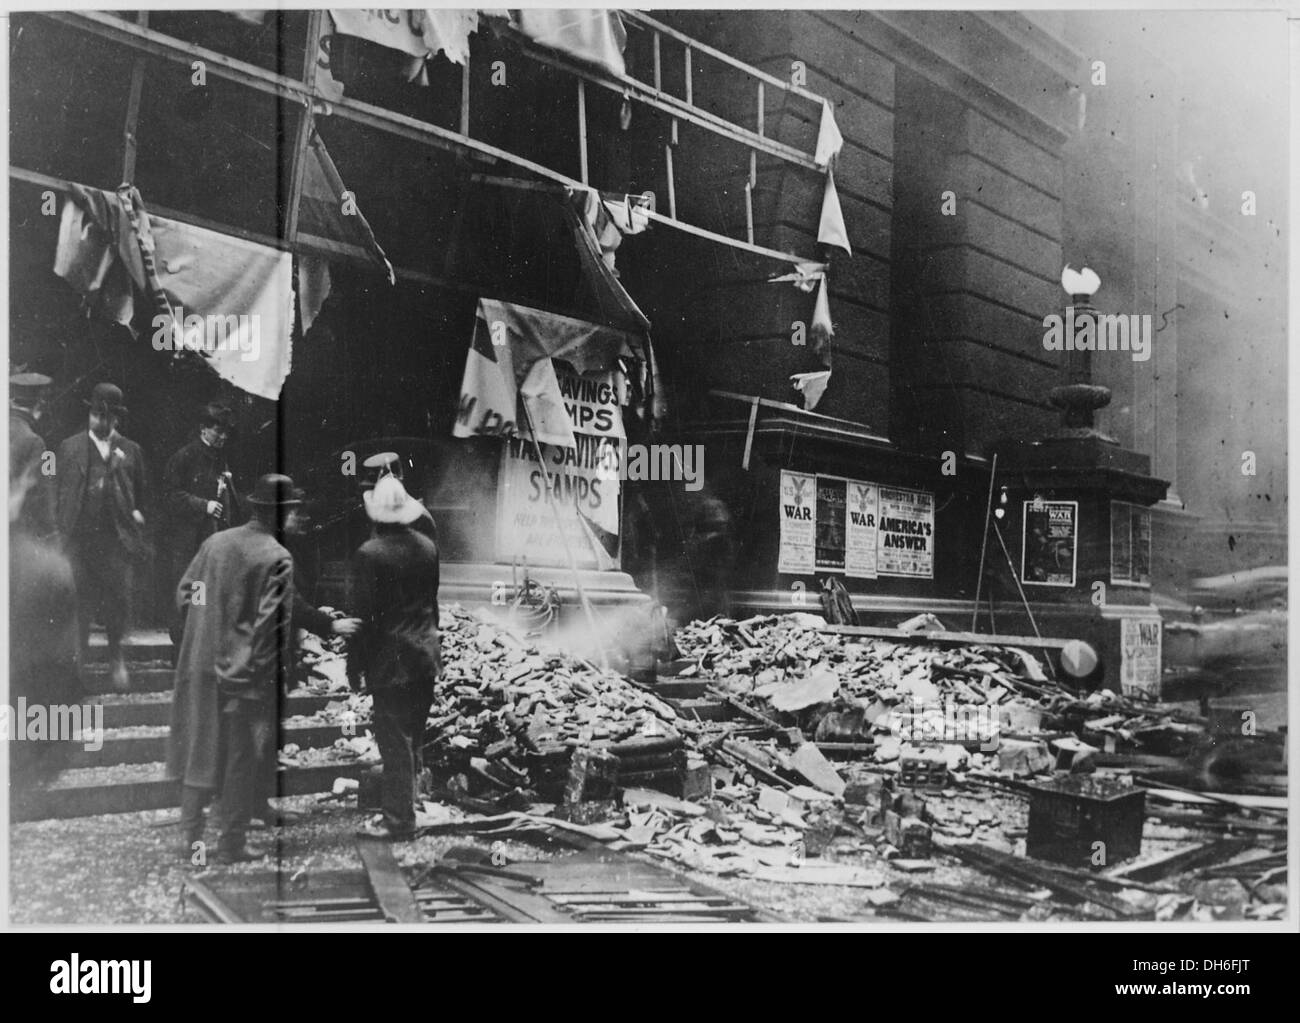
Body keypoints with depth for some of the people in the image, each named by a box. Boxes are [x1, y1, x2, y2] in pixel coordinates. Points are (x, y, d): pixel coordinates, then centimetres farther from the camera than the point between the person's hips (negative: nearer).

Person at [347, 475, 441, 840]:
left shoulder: (368, 555, -16)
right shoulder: (427, 547, 3)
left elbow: (361, 614, -14)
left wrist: (355, 667, -6)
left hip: (390, 662, -6)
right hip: (426, 658, 6)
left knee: (395, 742, 0)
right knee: (412, 737, 17)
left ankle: (398, 820, 5)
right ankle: (405, 802, 28)